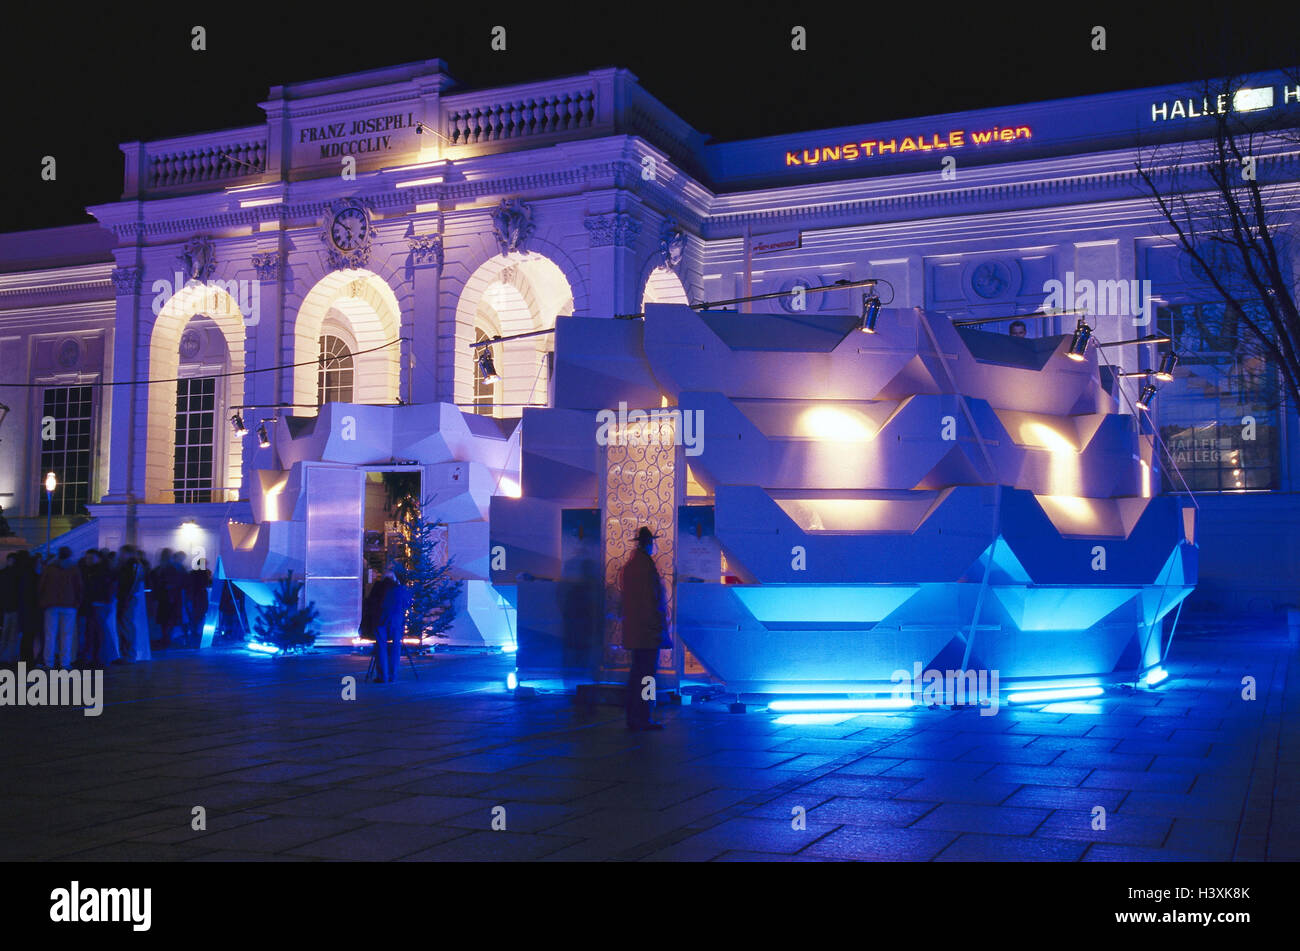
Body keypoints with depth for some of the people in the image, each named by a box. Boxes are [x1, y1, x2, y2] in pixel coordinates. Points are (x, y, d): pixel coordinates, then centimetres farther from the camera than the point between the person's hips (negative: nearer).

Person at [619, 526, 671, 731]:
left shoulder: (628, 565, 13)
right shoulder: (646, 564, -14)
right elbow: (651, 599, -18)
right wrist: (658, 626, -15)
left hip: (633, 629, 9)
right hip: (648, 630, -9)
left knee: (636, 673, 14)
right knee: (646, 674, -5)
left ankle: (633, 718, 18)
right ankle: (641, 719, -4)